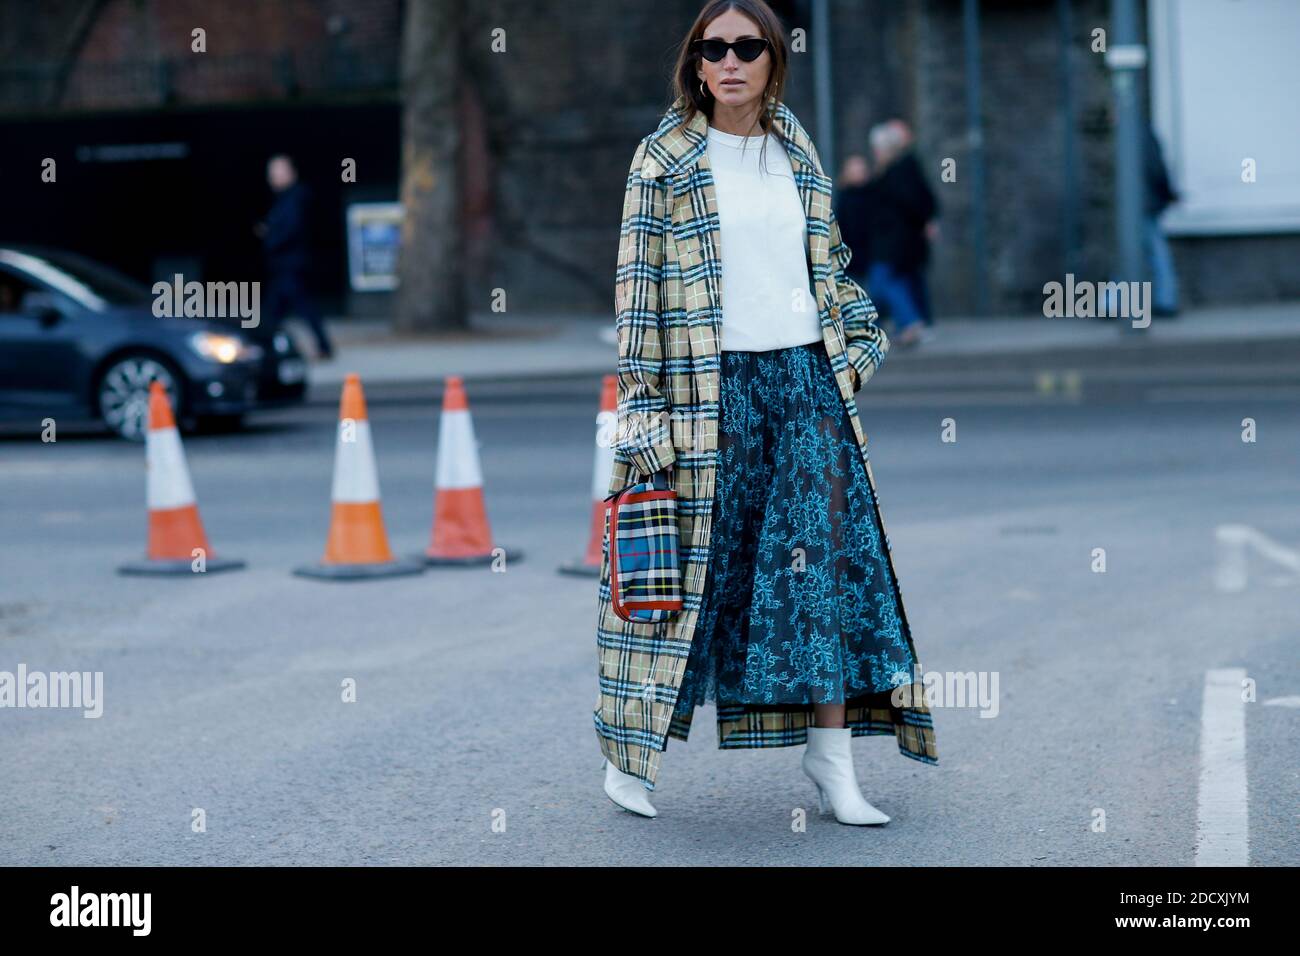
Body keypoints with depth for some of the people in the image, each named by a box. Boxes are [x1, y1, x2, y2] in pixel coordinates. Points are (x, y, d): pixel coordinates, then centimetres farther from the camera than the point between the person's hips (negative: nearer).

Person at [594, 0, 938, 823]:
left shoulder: (799, 153, 12)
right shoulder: (664, 159, -2)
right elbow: (639, 290, -5)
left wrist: (858, 338, 13)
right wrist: (643, 411, -10)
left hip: (808, 379, 4)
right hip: (713, 386, -4)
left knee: (831, 556, -2)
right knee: (697, 564, 0)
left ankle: (832, 757, 5)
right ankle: (629, 753, 15)